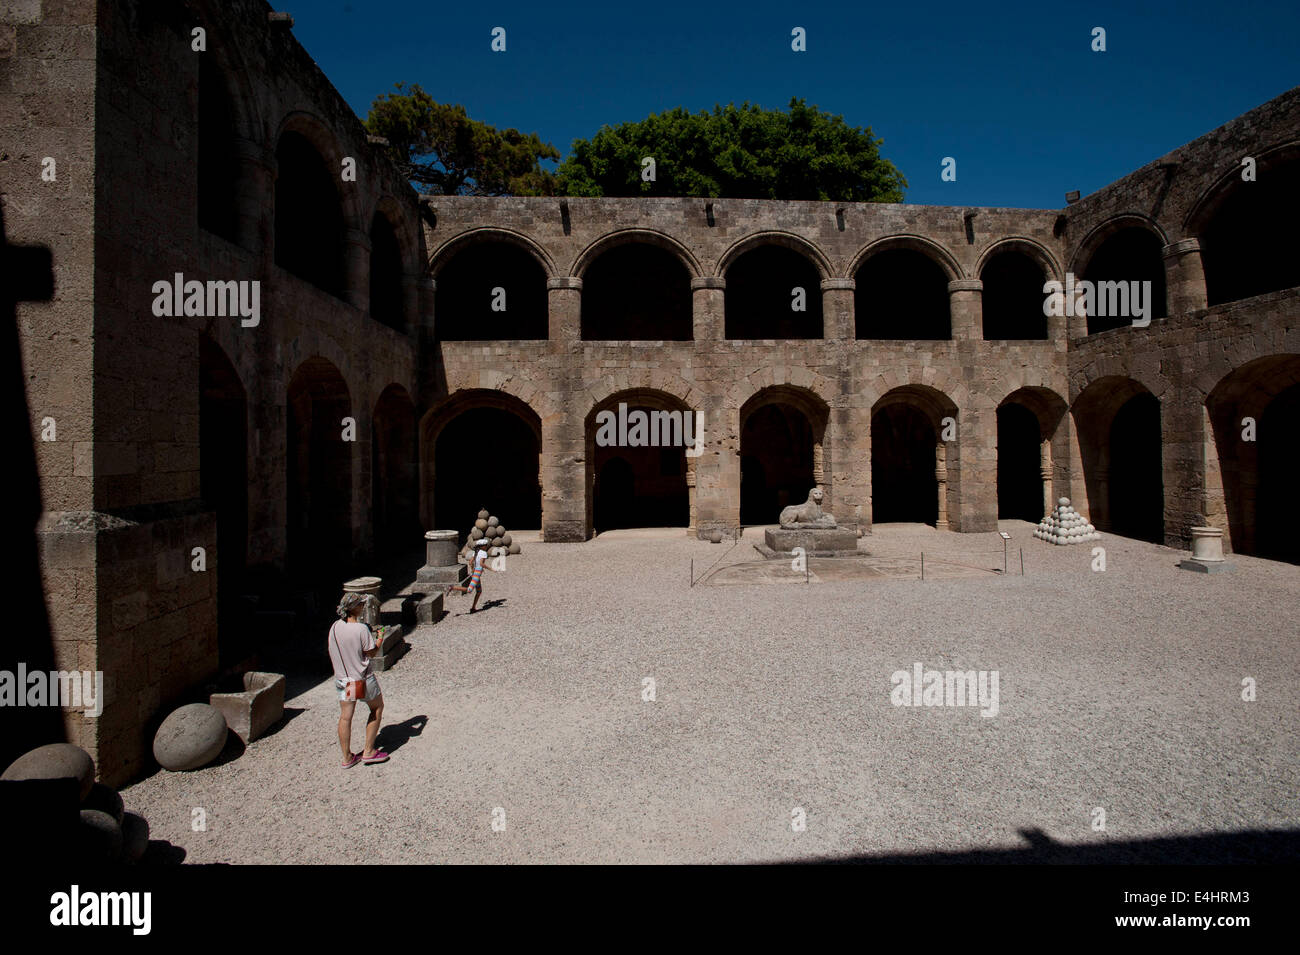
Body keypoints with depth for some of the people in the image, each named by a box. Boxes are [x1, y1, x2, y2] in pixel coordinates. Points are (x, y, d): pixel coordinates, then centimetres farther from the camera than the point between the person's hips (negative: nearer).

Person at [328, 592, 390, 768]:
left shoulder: (335, 627, -3)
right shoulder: (361, 629, -23)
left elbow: (333, 654, 7)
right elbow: (372, 652, -13)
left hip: (342, 679, 6)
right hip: (363, 680, -5)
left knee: (345, 717, 14)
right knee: (377, 707, 16)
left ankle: (347, 757, 23)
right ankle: (368, 751, 17)